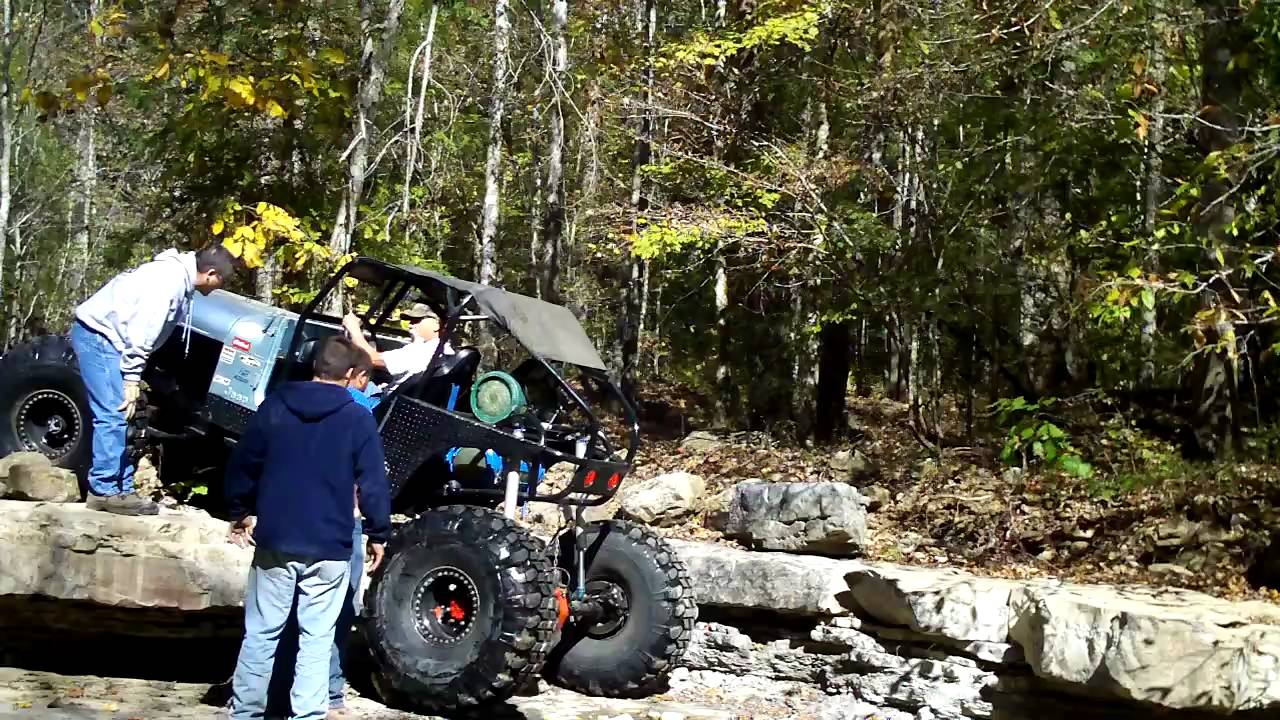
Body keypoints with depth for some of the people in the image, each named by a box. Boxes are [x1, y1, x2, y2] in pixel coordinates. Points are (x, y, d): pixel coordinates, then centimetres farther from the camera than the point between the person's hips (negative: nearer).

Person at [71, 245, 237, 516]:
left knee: (116, 417, 10)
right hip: (98, 335, -11)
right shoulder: (171, 278, -20)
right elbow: (142, 331, -24)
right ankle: (105, 491, -8)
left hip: (102, 336, 11)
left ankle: (122, 488, 13)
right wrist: (132, 379, -22)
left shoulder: (180, 276, 11)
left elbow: (148, 329, 17)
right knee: (113, 415, -12)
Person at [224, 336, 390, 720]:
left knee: (261, 634, 11)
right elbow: (373, 484, -7)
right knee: (317, 638, 4)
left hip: (275, 541, 2)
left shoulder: (275, 405, 3)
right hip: (330, 547, -2)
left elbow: (242, 464, 8)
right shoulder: (358, 419, -5)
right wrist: (378, 534, 4)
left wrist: (240, 512, 21)